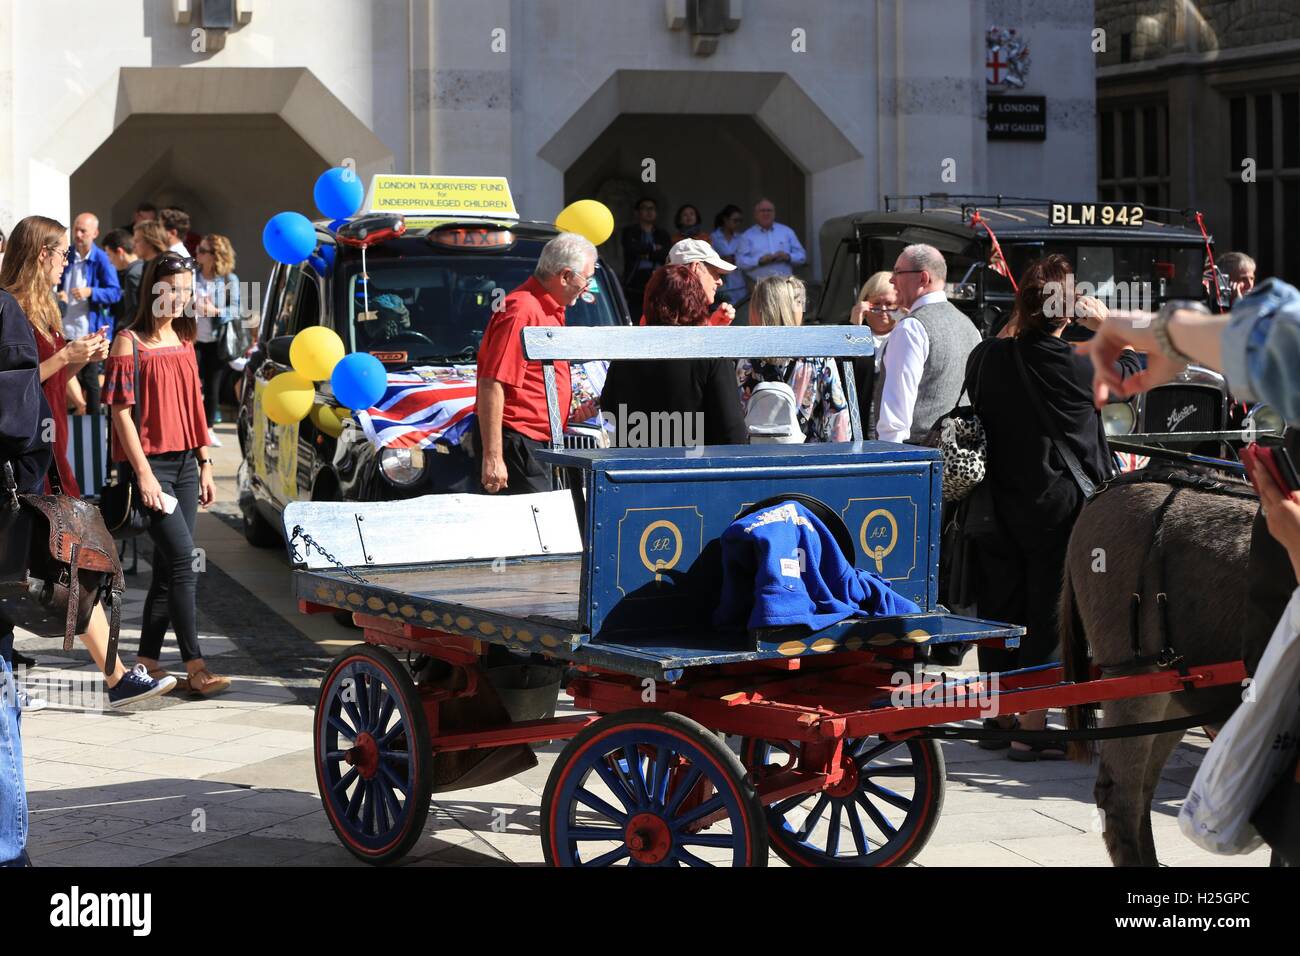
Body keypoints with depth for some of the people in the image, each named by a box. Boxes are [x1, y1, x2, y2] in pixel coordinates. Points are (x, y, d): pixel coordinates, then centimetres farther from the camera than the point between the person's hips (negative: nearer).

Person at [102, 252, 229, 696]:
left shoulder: (184, 341, 15)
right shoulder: (130, 342, -6)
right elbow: (121, 410, -10)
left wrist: (204, 465, 14)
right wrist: (143, 473, -16)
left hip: (184, 463, 7)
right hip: (149, 464, -7)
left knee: (169, 566, 6)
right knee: (182, 557, -15)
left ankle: (147, 661, 13)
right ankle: (194, 666, -14)